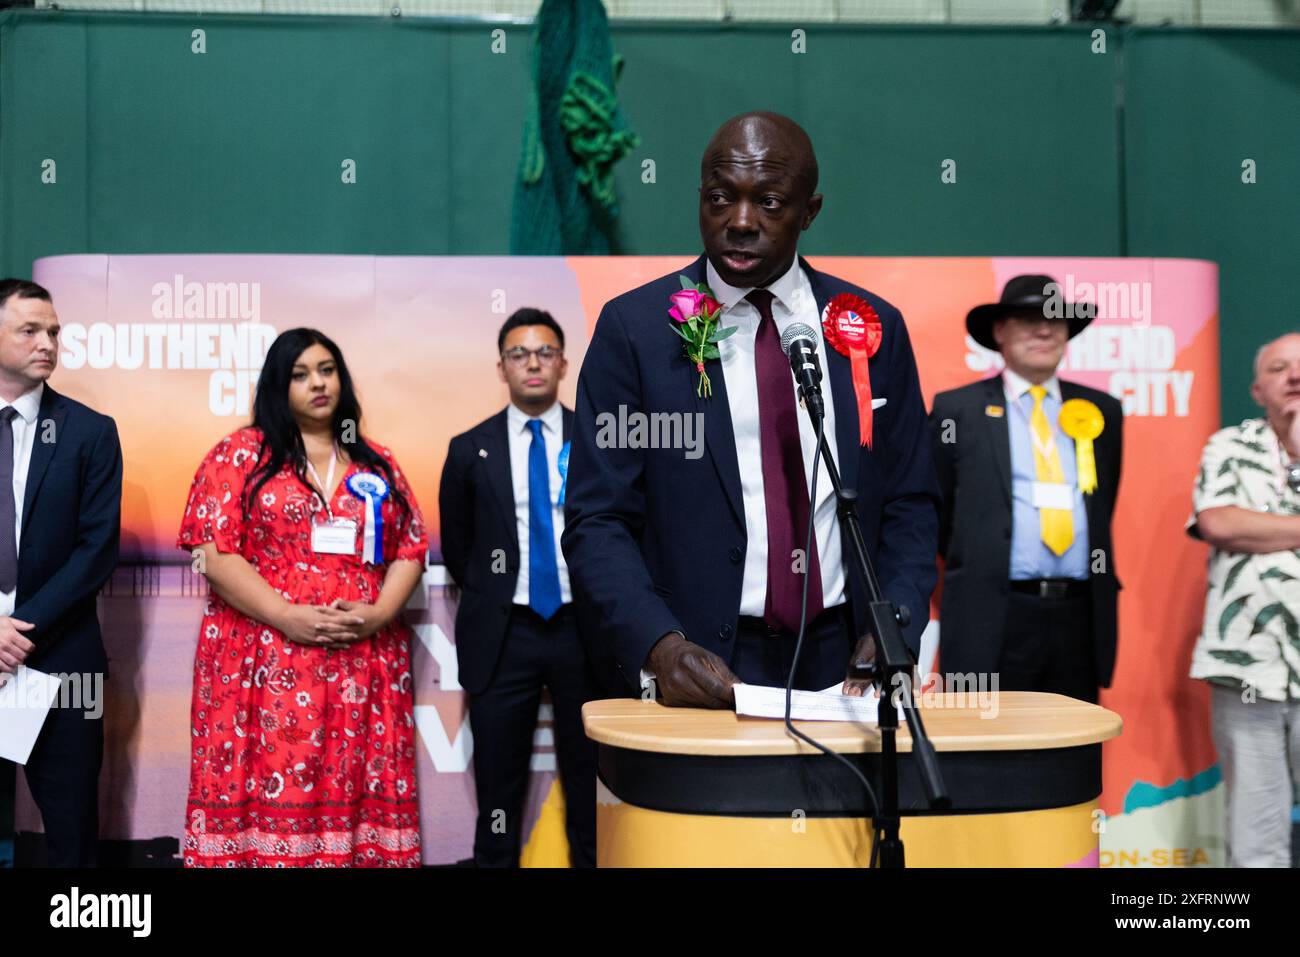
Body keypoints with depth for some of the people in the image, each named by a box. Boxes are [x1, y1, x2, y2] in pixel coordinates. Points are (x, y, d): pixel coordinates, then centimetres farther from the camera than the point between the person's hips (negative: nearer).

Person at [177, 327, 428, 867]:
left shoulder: (376, 464, 14)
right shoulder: (241, 454, 4)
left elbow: (410, 550, 11)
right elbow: (211, 551, -5)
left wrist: (379, 613, -8)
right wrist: (285, 615, -14)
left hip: (364, 663, 3)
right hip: (264, 659, -3)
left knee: (353, 796, 3)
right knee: (268, 797, -4)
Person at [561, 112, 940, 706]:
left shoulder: (874, 328, 8)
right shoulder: (635, 328, 0)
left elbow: (910, 505, 12)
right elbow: (597, 523, -3)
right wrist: (659, 646, -19)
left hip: (843, 663, 3)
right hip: (701, 673, -2)